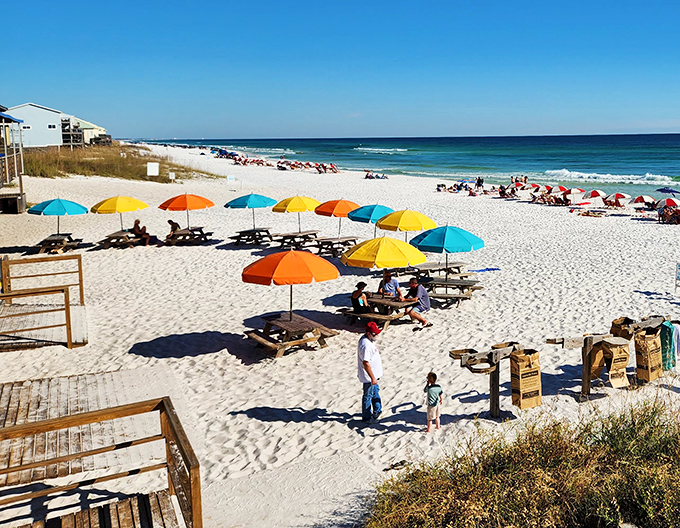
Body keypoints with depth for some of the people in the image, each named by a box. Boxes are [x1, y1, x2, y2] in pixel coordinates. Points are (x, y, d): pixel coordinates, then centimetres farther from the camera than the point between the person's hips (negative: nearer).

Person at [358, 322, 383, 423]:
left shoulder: (369, 339, 1)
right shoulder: (365, 345, -31)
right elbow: (365, 363, -30)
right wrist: (372, 378, -25)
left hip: (374, 374, 10)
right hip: (368, 376, -10)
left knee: (375, 392, 25)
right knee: (368, 396, 6)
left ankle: (377, 411, 43)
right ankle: (366, 418, 22)